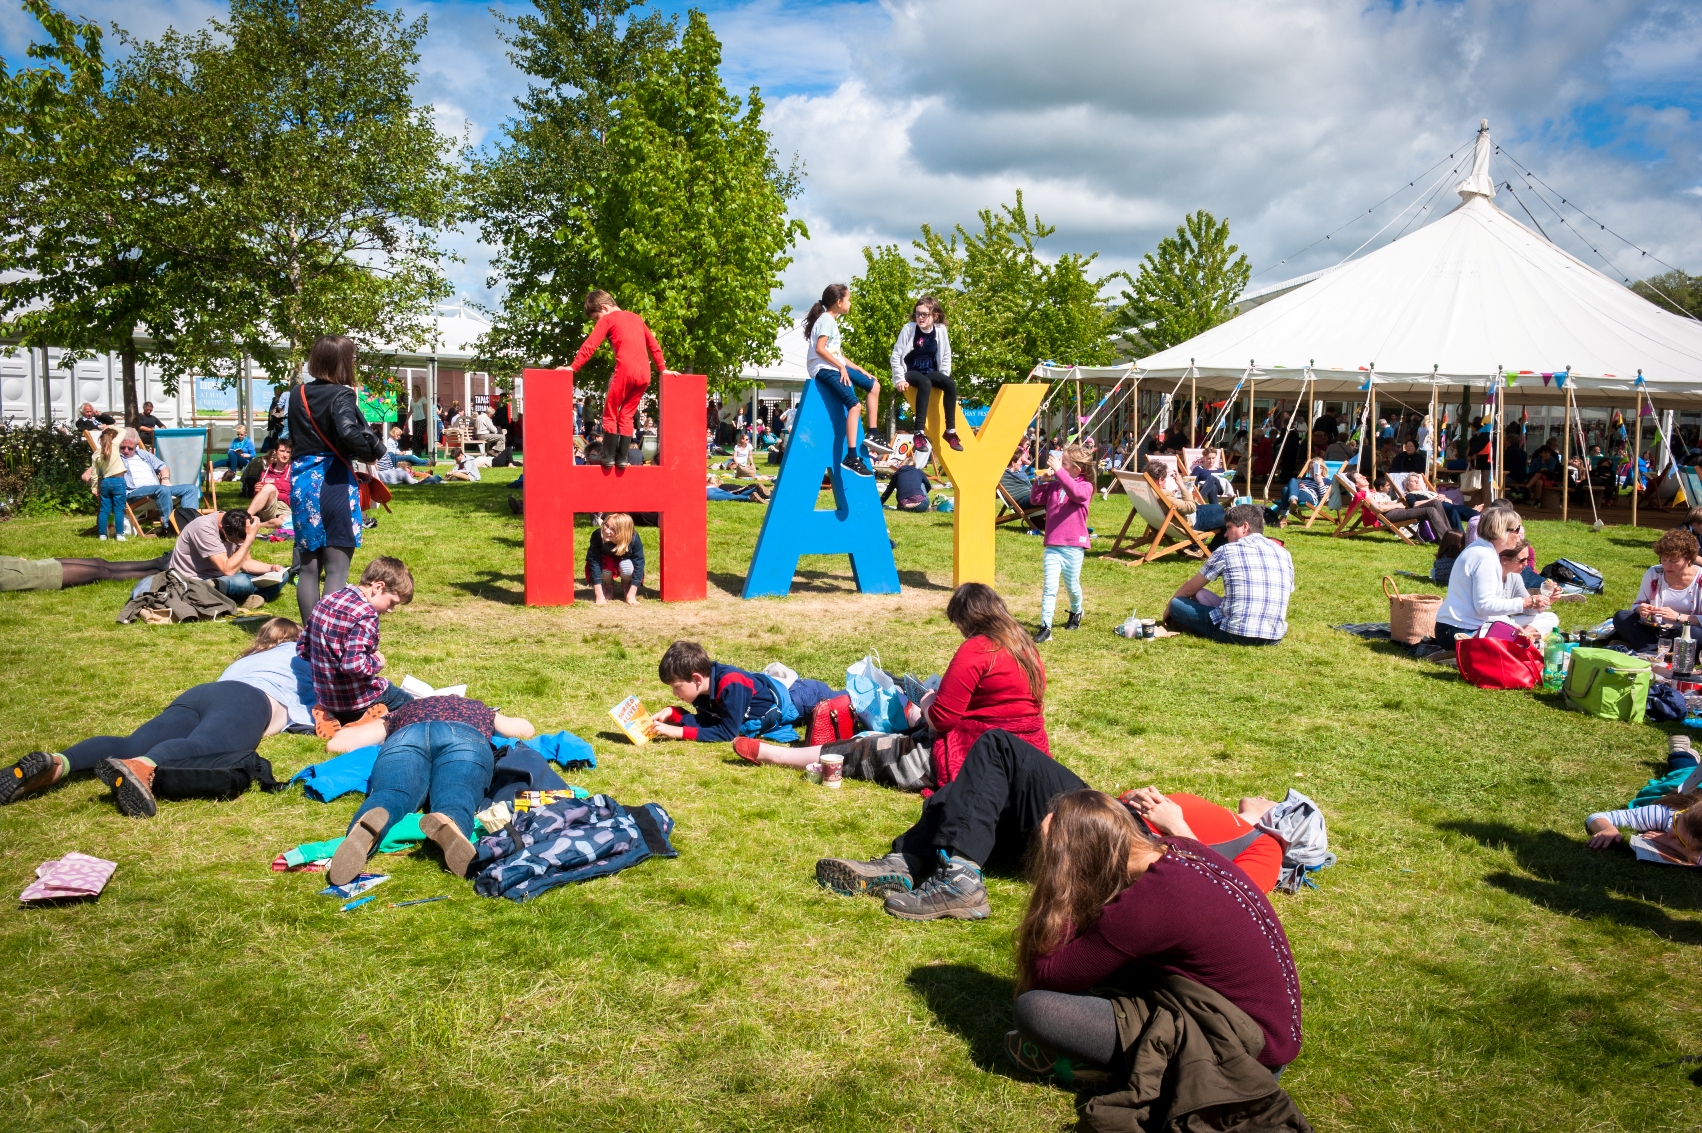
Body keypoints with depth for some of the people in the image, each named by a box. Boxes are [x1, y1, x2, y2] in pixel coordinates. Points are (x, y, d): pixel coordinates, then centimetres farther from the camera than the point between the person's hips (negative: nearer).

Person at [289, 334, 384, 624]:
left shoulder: (298, 394, 11)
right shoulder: (341, 395, -10)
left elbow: (294, 437, 19)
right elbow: (349, 433, -26)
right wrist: (374, 451, -12)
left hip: (301, 480, 7)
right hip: (333, 481, -7)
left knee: (309, 566, 14)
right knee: (336, 568, -4)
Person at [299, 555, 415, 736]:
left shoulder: (325, 601, 3)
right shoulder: (365, 614, -23)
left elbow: (303, 648, 10)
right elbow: (354, 665, -33)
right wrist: (376, 662, -14)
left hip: (325, 698, 7)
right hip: (357, 699, -7)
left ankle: (331, 714, 8)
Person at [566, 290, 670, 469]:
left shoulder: (608, 319, 6)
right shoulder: (636, 318, 25)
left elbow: (590, 345, -2)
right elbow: (654, 345, 26)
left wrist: (572, 367, -2)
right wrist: (663, 369, 31)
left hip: (625, 370, -6)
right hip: (644, 373, 6)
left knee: (610, 414, 6)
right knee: (627, 416, 13)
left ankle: (609, 457, 1)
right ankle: (622, 458, 7)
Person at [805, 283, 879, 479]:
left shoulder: (832, 321, 21)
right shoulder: (826, 320, -9)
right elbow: (820, 349, -21)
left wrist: (860, 370, 14)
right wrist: (841, 367, -18)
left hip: (837, 367, 11)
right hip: (824, 369, -11)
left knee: (873, 386, 16)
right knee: (855, 405, -24)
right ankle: (851, 457, -29)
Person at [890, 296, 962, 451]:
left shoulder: (941, 330, -4)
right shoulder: (909, 328, -12)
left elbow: (946, 356, 6)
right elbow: (896, 355, -9)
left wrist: (943, 377, -3)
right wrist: (899, 379, -13)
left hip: (931, 372, 4)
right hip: (911, 372, -4)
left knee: (951, 384, -24)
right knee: (925, 384, -36)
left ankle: (950, 431, -16)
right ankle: (920, 431, -38)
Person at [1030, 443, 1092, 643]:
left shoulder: (1085, 486, -8)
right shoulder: (1054, 485, 8)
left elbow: (1075, 492, -30)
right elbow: (1037, 499, 11)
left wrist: (1058, 470, -35)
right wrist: (1041, 480, -5)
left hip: (1073, 546, -3)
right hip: (1052, 545, 3)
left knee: (1072, 586, 13)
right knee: (1049, 586, -8)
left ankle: (1076, 613, 43)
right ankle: (1045, 627, -10)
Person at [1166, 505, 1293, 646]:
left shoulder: (1226, 551, 0)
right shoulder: (1284, 554, 11)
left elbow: (1189, 589, 13)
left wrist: (1170, 607, 33)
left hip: (1235, 633, -4)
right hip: (1275, 637, 5)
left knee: (1177, 603, 12)